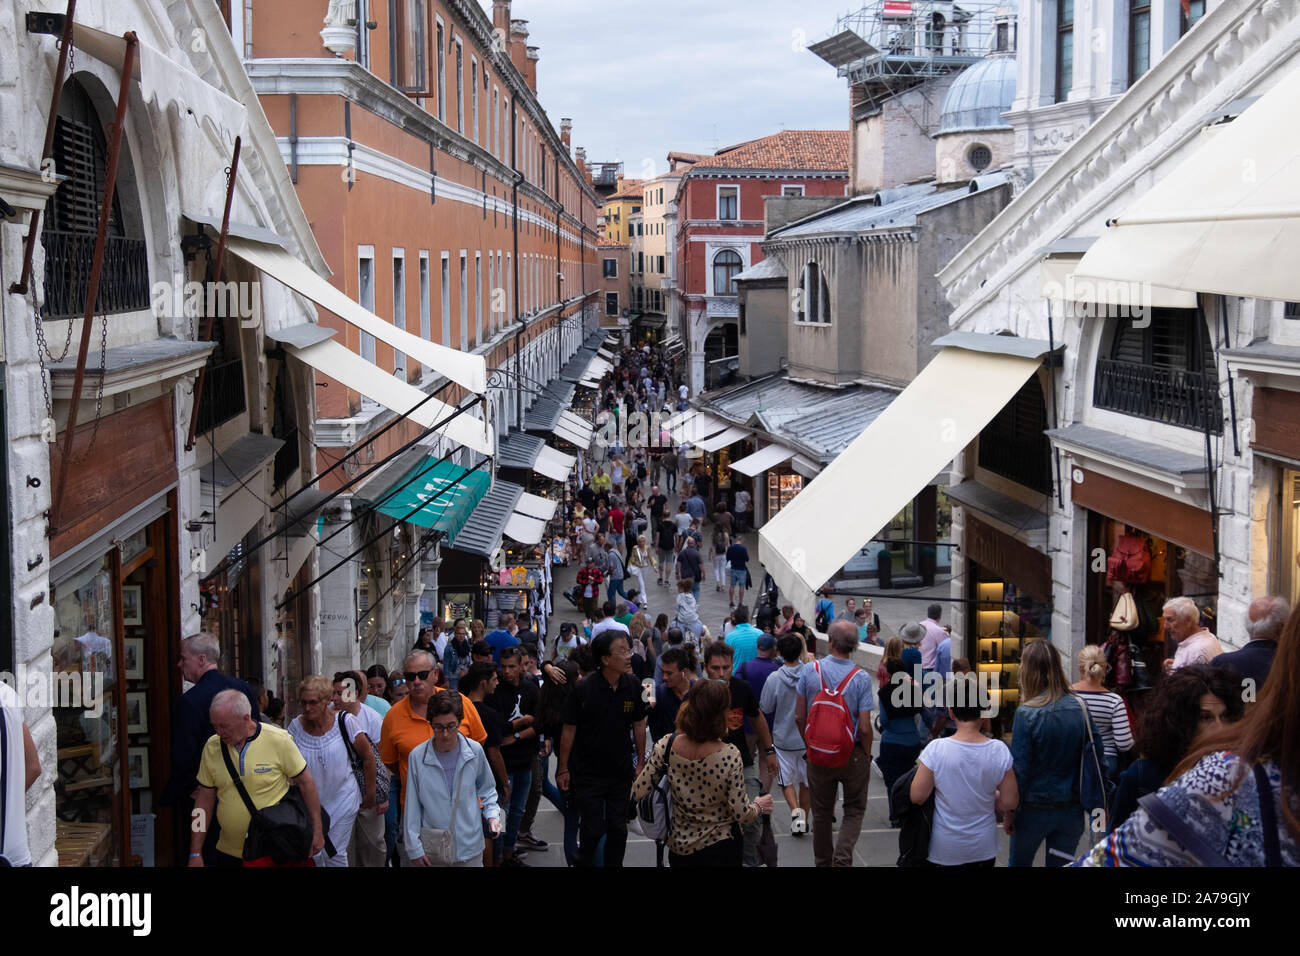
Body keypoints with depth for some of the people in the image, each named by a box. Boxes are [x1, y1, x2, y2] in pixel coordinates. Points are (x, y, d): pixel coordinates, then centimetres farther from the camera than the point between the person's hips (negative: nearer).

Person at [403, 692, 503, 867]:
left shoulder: (475, 751, -4)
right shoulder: (418, 756, -9)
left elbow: (486, 789, 13)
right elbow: (412, 807, -3)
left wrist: (492, 814, -5)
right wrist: (414, 849, -2)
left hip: (470, 849, 1)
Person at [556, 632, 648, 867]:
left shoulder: (632, 686, -5)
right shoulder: (584, 688, -16)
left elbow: (639, 725, 7)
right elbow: (569, 730, -9)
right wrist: (563, 769, -5)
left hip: (621, 772, 3)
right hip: (588, 774, -3)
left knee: (618, 828, 10)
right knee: (592, 829, 2)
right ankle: (584, 862, 27)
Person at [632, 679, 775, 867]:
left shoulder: (666, 746, -15)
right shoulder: (729, 756, -24)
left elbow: (637, 793, -8)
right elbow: (742, 815, -18)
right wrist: (759, 806, 3)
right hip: (721, 850, -4)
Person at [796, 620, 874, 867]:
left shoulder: (810, 671, -8)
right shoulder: (861, 678, -14)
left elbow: (799, 717, -3)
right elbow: (865, 728, -15)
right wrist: (867, 755, 2)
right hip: (853, 754, -2)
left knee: (821, 813, 16)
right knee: (854, 810, 13)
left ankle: (823, 861, 26)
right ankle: (843, 856, -6)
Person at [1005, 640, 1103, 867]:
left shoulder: (1027, 713, -18)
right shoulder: (1079, 707, -4)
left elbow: (1019, 767, -15)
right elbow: (1096, 752, 3)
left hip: (1034, 809, -4)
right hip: (1072, 809, 4)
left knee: (1018, 862, 17)